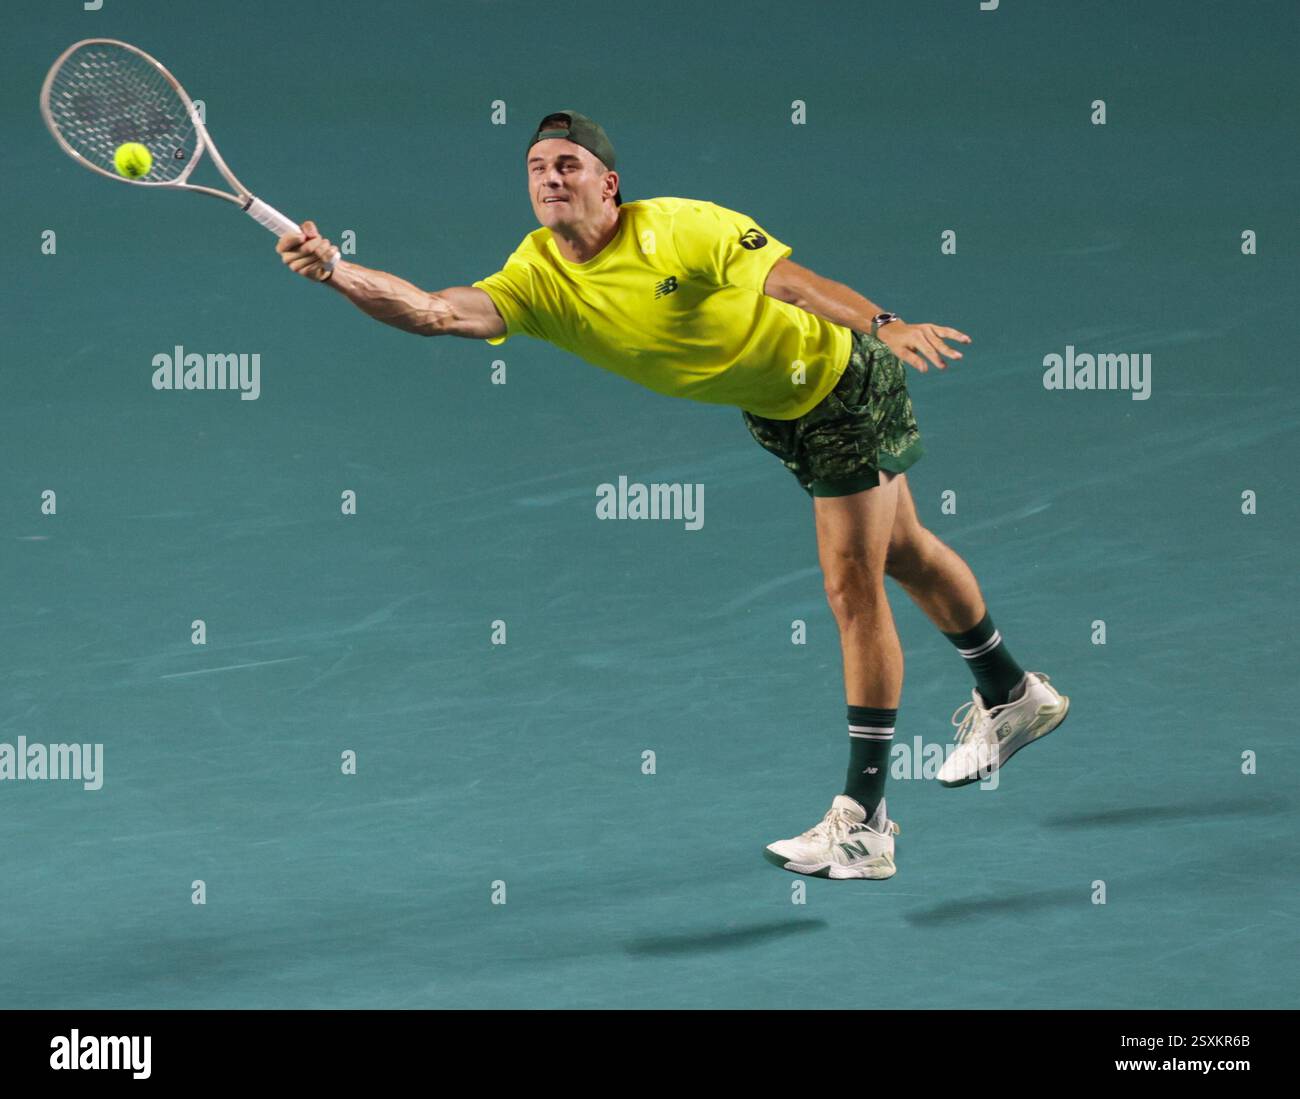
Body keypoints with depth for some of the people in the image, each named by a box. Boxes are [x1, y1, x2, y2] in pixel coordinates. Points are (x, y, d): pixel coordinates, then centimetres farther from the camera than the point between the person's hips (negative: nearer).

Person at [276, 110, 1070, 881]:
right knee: (901, 555, 23)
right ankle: (1013, 696, 45)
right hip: (774, 413, 7)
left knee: (853, 583, -10)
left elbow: (792, 280, -38)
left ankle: (864, 819, -10)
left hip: (844, 381, -7)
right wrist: (334, 271, -43)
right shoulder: (539, 279, -13)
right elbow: (438, 312, -28)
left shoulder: (679, 229, -29)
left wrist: (886, 325, -54)